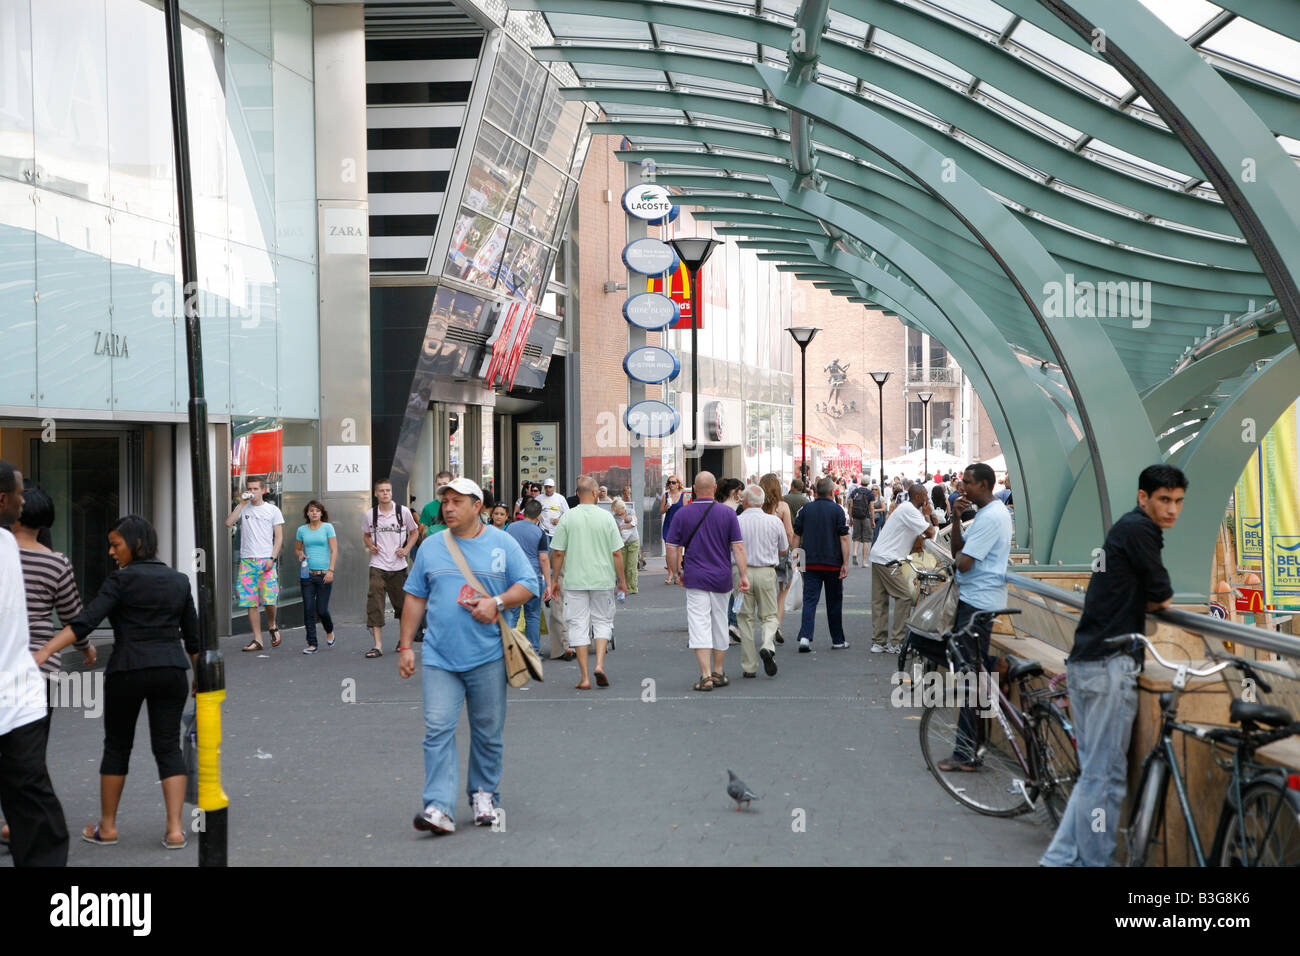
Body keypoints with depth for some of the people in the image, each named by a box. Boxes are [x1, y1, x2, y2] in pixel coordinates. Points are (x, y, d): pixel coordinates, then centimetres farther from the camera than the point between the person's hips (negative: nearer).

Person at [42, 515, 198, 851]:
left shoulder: (122, 580, -7)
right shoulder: (179, 581, 10)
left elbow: (85, 622, -18)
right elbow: (193, 637, 14)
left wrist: (45, 651, -23)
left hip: (128, 672, -4)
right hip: (172, 670, 4)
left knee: (117, 746, 11)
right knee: (168, 747, 6)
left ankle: (107, 827, 19)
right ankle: (175, 830, -1)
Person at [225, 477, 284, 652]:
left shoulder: (273, 510, 5)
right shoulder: (243, 508, 10)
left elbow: (279, 537, 3)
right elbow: (228, 523, -6)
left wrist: (272, 558, -9)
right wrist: (242, 504, -6)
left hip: (266, 561, -2)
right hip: (247, 560, 2)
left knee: (269, 600, -10)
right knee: (250, 602, 0)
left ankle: (272, 625, 20)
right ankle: (257, 639, 5)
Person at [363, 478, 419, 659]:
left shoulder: (403, 511, -2)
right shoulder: (369, 514, 1)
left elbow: (414, 531, 11)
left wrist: (406, 549, -3)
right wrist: (370, 546, -3)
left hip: (398, 565, 0)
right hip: (377, 566, 0)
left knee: (402, 603, 10)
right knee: (374, 604, -12)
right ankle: (377, 646, -11)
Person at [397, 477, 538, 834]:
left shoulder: (502, 544, 4)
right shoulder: (431, 547, 9)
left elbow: (528, 584, 3)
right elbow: (415, 598, 12)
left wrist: (498, 602, -14)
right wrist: (406, 646, 8)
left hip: (487, 658, -1)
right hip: (439, 658, 1)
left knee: (488, 731, 8)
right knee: (438, 729, -10)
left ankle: (484, 795, 26)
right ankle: (439, 808, -13)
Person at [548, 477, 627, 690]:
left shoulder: (567, 518, -4)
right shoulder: (606, 517, -4)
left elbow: (558, 553, -3)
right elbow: (616, 553, -3)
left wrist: (556, 580, 9)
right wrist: (622, 580, 8)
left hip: (574, 582, 0)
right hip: (603, 580, 0)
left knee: (579, 626, 4)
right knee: (603, 621, 15)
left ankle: (585, 677, 2)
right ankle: (599, 664, -3)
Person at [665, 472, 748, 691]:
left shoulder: (683, 514, -2)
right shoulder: (728, 514, -2)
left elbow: (673, 547, 0)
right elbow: (738, 547, -5)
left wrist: (678, 571, 13)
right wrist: (744, 575, -3)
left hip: (695, 579, -2)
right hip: (722, 579, 2)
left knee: (699, 626, -4)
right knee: (720, 625, 14)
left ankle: (706, 676, -13)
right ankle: (718, 673, 24)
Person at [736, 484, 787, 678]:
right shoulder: (775, 521, -2)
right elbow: (784, 551, 9)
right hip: (767, 573, 1)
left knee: (745, 618, 7)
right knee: (769, 616, 13)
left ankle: (749, 667, 7)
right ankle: (767, 646, -16)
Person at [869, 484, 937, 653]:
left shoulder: (906, 508, 19)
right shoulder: (909, 510, -14)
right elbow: (930, 533, -17)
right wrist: (926, 514, -3)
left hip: (878, 557, 10)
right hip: (887, 559, -10)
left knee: (880, 600, 8)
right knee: (905, 596, -9)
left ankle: (878, 642, 9)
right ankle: (896, 642, -9)